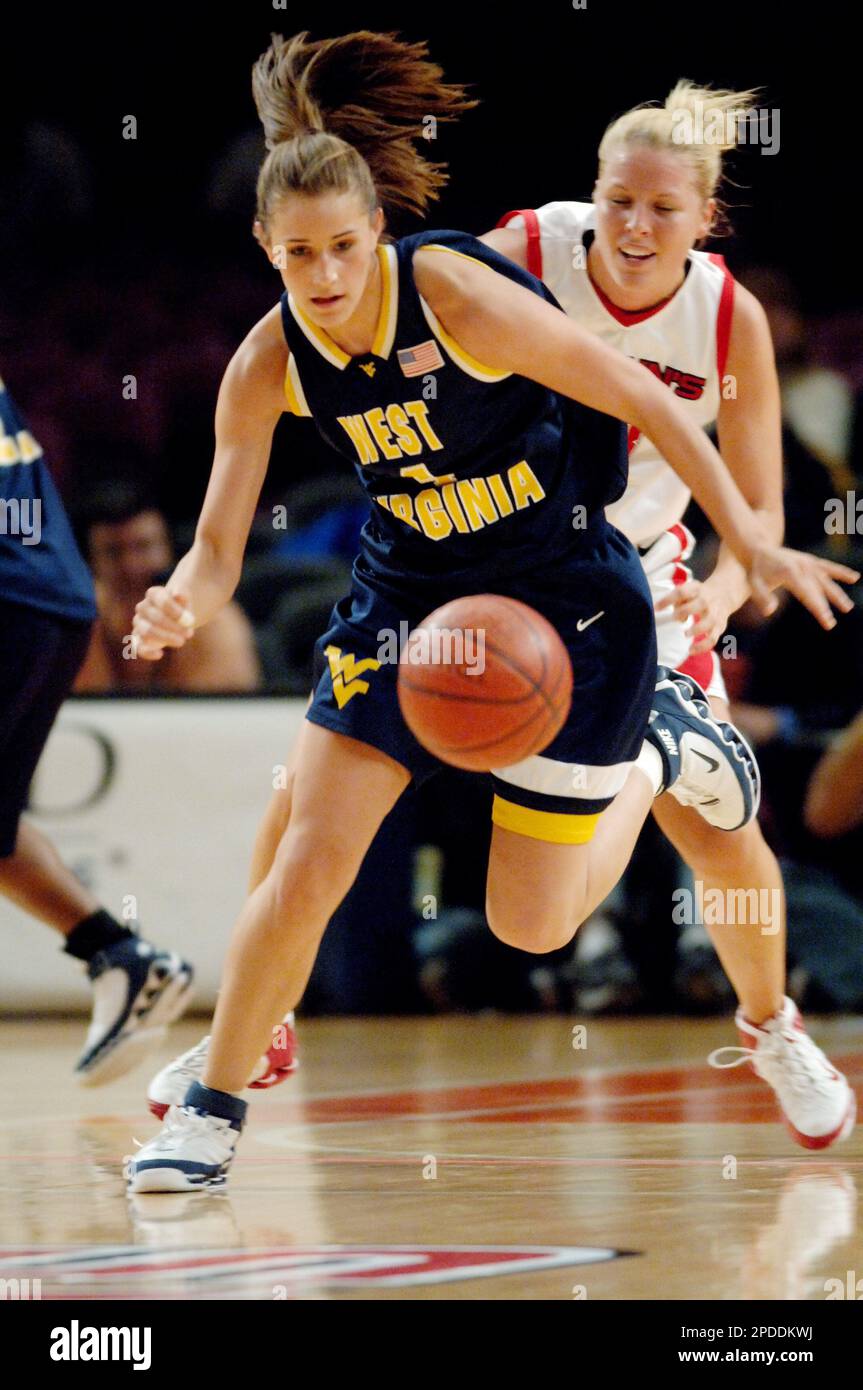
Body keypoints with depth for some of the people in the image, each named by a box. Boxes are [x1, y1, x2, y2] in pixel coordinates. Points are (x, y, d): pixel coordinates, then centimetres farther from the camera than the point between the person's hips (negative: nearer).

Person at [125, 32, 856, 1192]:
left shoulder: (458, 293, -26)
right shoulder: (269, 365, -12)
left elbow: (648, 404, -18)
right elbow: (217, 553, -8)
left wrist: (753, 549, -15)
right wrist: (180, 609, -33)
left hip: (570, 597, -3)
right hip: (409, 595, 3)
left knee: (531, 924, 4)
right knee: (304, 870, -9)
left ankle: (659, 747, 30)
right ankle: (213, 1113, 10)